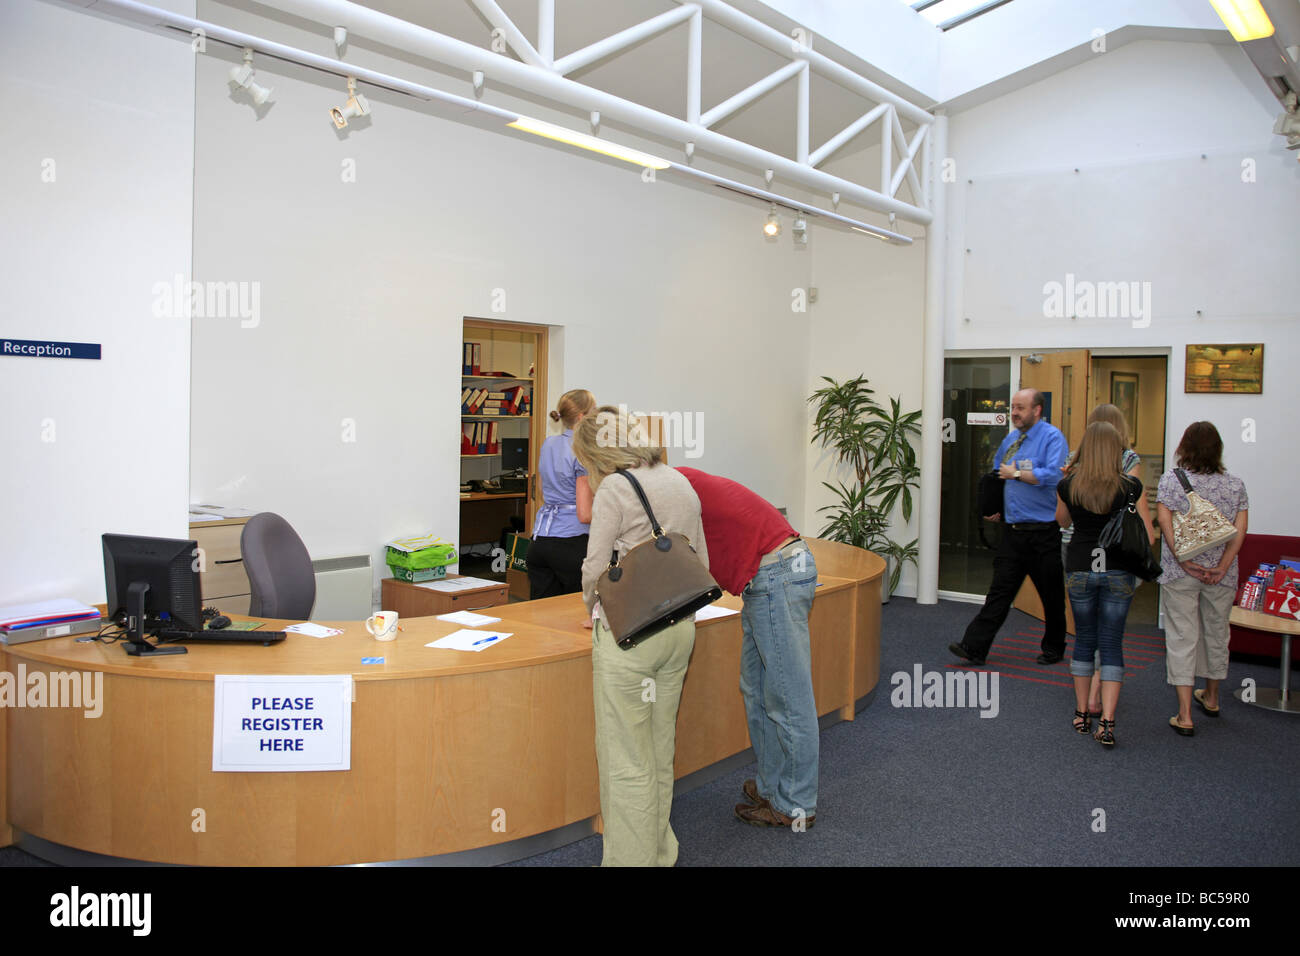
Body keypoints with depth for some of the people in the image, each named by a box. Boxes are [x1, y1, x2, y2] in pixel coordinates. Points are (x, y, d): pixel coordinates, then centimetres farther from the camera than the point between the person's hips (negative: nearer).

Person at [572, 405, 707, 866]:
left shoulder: (616, 487, -12)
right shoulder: (680, 482, 11)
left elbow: (595, 566, -10)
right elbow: (700, 565, 15)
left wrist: (593, 610, 8)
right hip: (679, 628, 8)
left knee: (626, 758, 2)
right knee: (660, 749, 18)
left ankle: (631, 857, 10)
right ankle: (660, 851, 29)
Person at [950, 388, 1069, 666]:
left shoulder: (1052, 437, -8)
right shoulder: (1010, 439, 14)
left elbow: (1053, 475, -22)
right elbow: (996, 475, 26)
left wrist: (1016, 474, -13)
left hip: (1042, 532, -6)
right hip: (1012, 531, 6)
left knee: (1052, 596, 9)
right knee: (1000, 591, 3)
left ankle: (1053, 649, 26)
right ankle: (974, 647, 0)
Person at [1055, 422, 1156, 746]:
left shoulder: (1067, 485, -5)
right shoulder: (1131, 487, -9)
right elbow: (1148, 537, -7)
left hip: (1080, 570, 1)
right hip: (1119, 572, -1)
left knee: (1084, 641, 17)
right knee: (1112, 645, 5)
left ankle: (1082, 714, 24)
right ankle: (1107, 723, -1)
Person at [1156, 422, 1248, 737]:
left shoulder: (1171, 479, -5)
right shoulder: (1236, 485, 2)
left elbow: (1164, 521, -14)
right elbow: (1239, 531, -6)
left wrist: (1185, 562, -13)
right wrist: (1221, 568, -9)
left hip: (1180, 576, -2)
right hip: (1221, 575, 3)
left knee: (1182, 638, 1)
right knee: (1216, 634, 20)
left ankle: (1184, 716, -3)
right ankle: (1211, 698, 41)